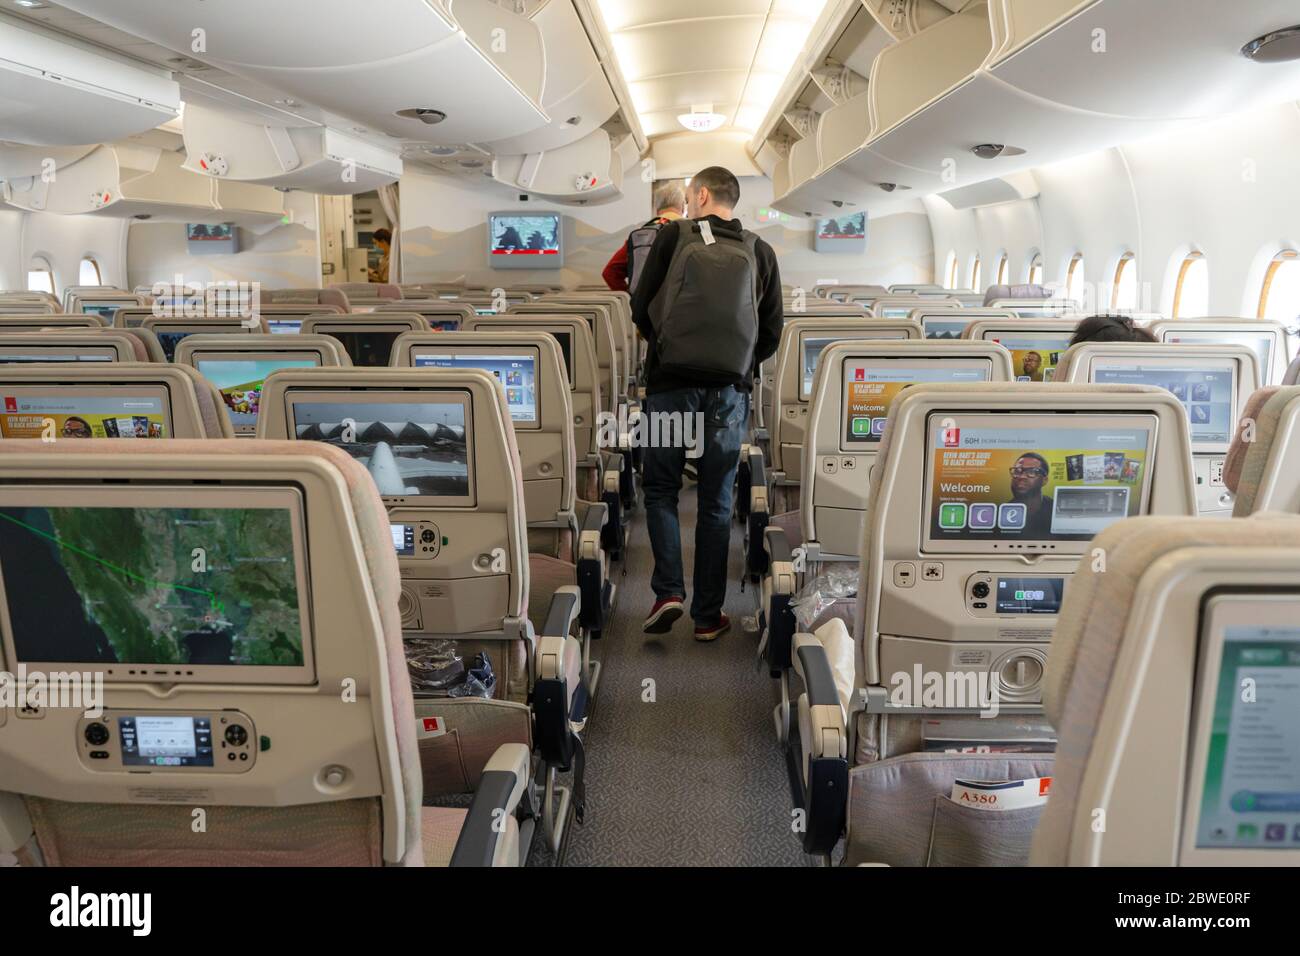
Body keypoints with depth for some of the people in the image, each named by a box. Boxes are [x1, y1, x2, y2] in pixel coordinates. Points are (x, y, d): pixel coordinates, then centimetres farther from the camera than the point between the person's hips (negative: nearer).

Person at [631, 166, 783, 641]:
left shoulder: (673, 235, 4)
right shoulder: (760, 252, 9)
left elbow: (641, 308, 6)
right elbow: (771, 332, 10)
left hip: (671, 383, -2)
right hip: (730, 390, 2)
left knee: (660, 490, 12)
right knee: (716, 504, 8)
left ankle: (669, 591, -1)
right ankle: (708, 615, 12)